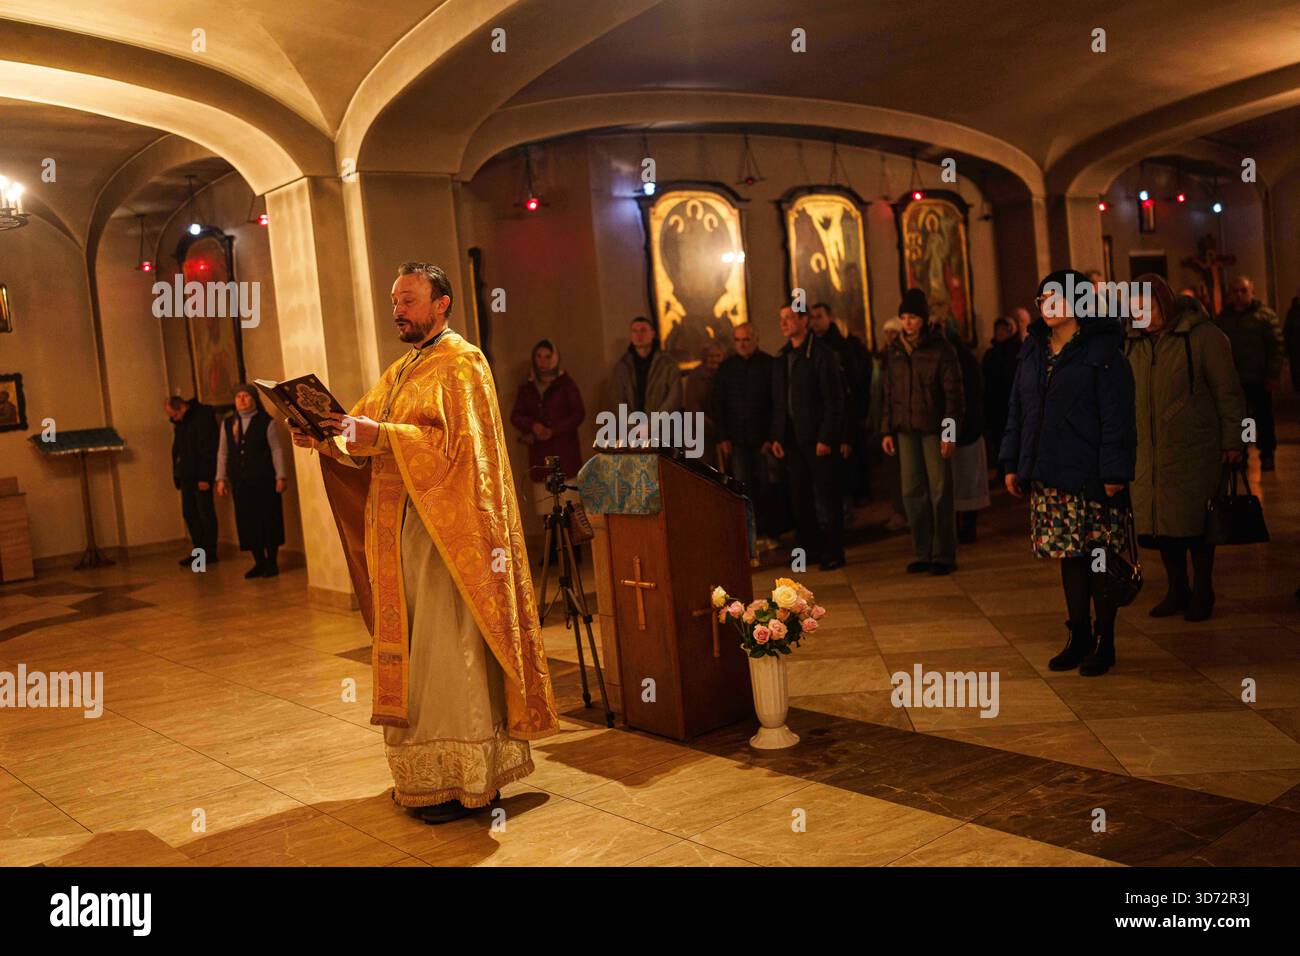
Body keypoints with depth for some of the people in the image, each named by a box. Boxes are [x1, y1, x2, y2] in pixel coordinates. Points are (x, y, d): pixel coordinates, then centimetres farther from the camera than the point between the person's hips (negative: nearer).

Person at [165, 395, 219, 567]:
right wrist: (177, 474, 10)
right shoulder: (180, 422, 14)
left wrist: (204, 477, -18)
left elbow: (208, 448, -16)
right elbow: (177, 449, 20)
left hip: (201, 475, -8)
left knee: (205, 513, -3)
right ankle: (199, 551, 14)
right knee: (189, 514, 7)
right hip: (186, 475, 8)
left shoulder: (204, 415, -11)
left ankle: (210, 553, 3)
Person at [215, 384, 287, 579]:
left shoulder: (266, 422, -1)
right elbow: (222, 453, 13)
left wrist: (281, 476, -9)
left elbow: (277, 450, -3)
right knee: (247, 522, 3)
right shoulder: (228, 424, 11)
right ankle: (259, 562, 12)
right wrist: (221, 478, 7)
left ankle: (271, 562, 12)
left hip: (264, 481, -4)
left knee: (268, 520, 1)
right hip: (240, 482, 4)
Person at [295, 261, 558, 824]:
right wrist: (327, 437, -5)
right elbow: (363, 445, 15)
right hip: (399, 530, 8)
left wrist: (377, 433, -26)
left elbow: (456, 442, -20)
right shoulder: (400, 372, 20)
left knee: (449, 650, -6)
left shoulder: (462, 365, -6)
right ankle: (425, 774, 19)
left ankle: (466, 779, 2)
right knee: (409, 649, 10)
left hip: (447, 531, -8)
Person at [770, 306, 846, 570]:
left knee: (827, 497, 0)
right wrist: (775, 437, 7)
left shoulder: (822, 355, -7)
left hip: (817, 439, -6)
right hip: (792, 439, 6)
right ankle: (809, 548, 18)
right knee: (800, 498, 9)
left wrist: (826, 438, -16)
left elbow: (834, 401, -11)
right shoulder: (781, 358, 13)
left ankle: (833, 553, 7)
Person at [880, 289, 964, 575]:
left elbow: (954, 394, -6)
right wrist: (887, 430, 8)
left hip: (934, 429, -4)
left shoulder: (940, 348, -4)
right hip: (905, 430, 4)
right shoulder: (895, 351, 10)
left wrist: (950, 432, -12)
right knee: (912, 492, 4)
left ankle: (944, 555, 6)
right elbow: (889, 394, 14)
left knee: (940, 491, -1)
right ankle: (921, 554, 11)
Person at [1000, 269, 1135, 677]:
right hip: (1048, 476, 6)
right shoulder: (1032, 352, 13)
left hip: (1090, 477, -6)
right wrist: (1012, 463, 12)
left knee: (1099, 559, 3)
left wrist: (1114, 472, -15)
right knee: (1069, 558, 12)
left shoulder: (1102, 352, -7)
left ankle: (1105, 643, 14)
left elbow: (1117, 417, -11)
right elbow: (1017, 411, 16)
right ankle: (1079, 637, 22)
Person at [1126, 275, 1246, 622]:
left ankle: (1202, 593, 16)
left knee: (1194, 521, 0)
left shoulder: (1202, 335, -5)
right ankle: (1177, 591, 21)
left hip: (1193, 450, -4)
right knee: (1159, 522, 6)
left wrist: (1232, 441, -6)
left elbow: (1227, 391, -4)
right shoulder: (1133, 342, 10)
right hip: (1148, 452, 5)